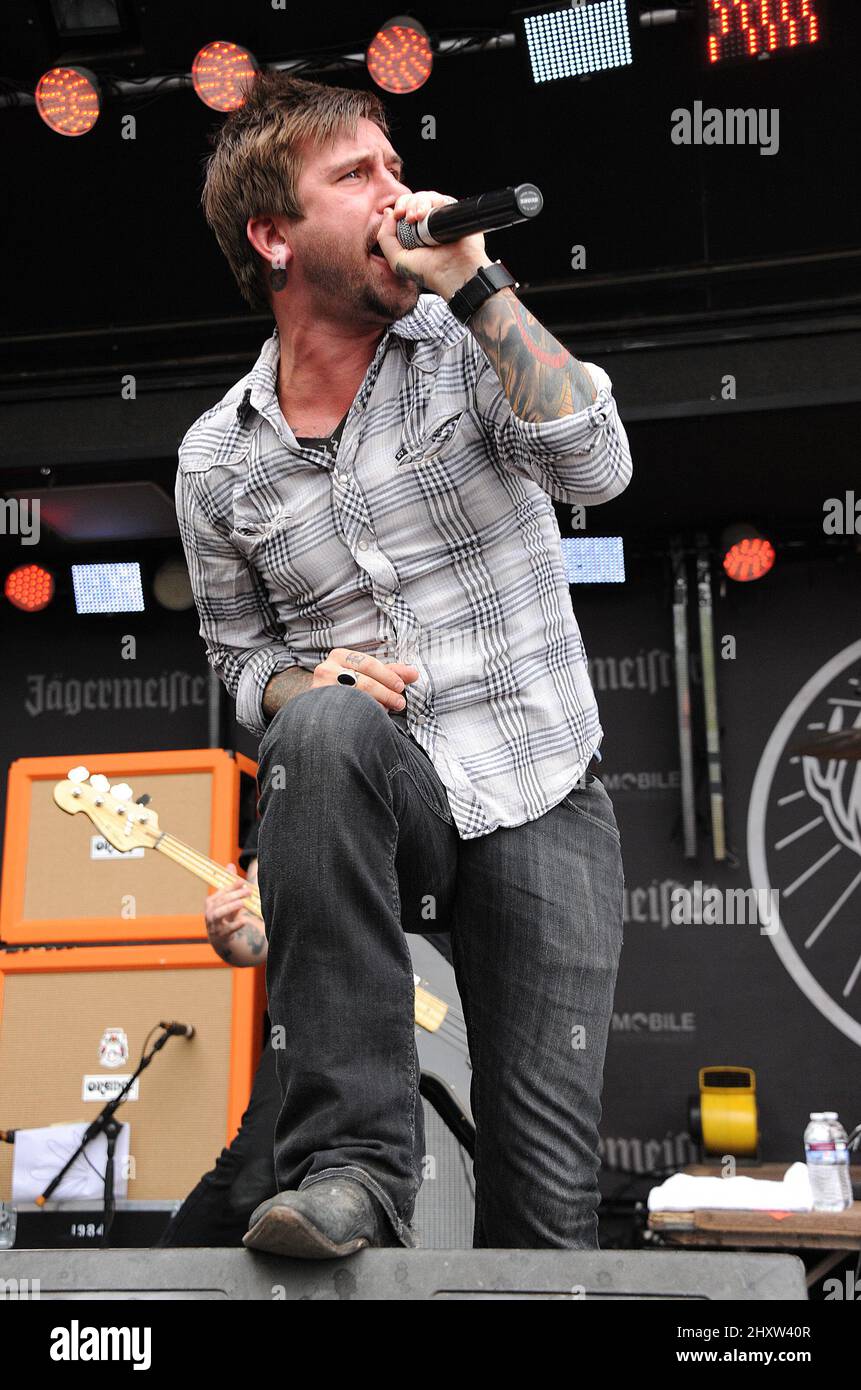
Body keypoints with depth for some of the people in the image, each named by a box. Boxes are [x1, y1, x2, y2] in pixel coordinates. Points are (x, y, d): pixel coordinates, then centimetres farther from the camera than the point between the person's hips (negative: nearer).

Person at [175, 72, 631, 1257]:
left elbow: (595, 468, -15)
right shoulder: (218, 460, 6)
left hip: (543, 806, 0)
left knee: (550, 1198, -9)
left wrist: (475, 281, -16)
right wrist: (302, 686, -8)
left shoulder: (470, 341, 3)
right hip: (370, 798, 1)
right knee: (327, 725, -37)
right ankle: (352, 1164, -28)